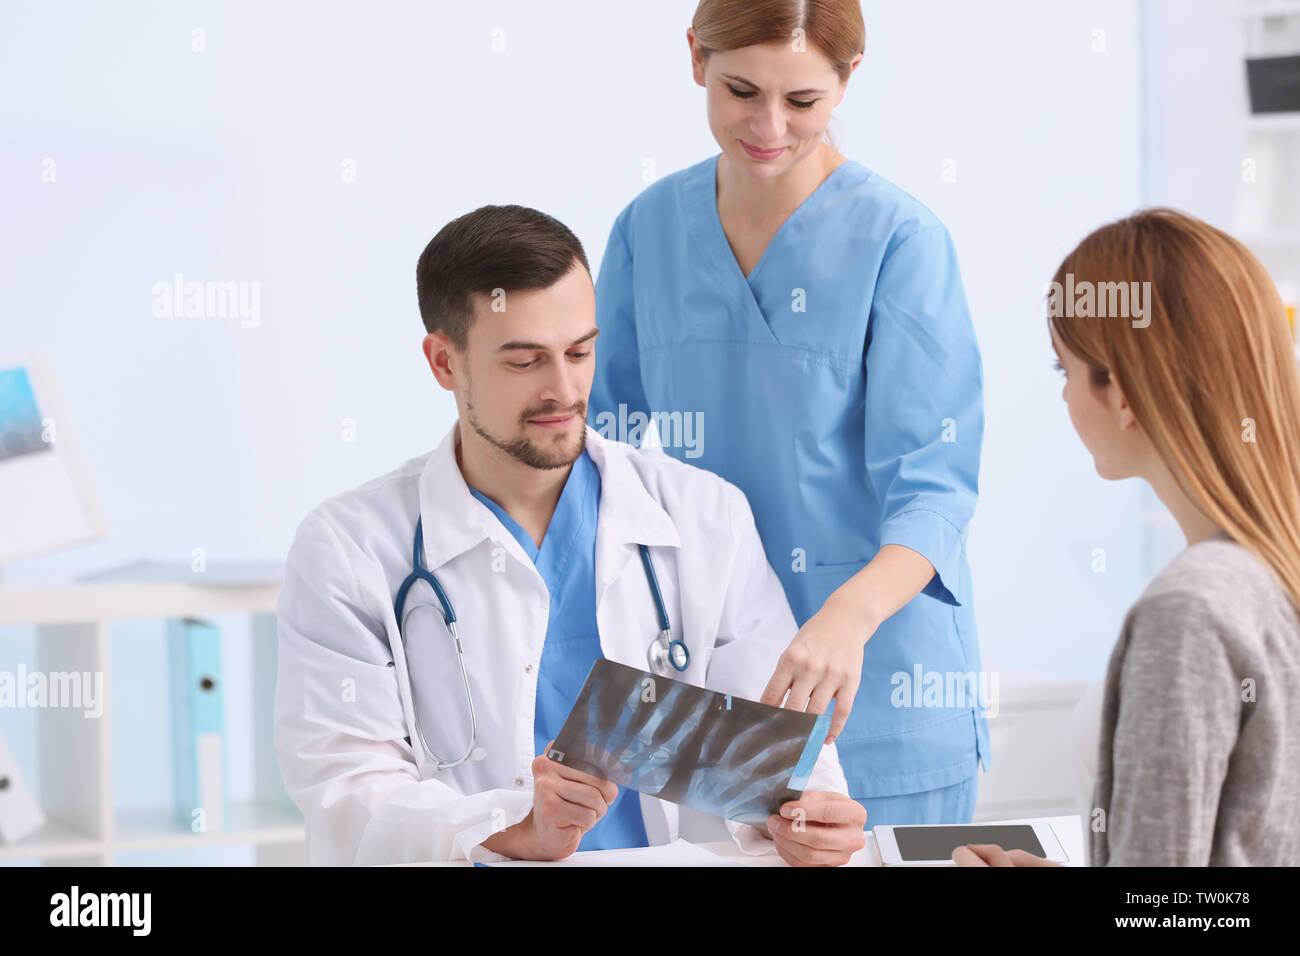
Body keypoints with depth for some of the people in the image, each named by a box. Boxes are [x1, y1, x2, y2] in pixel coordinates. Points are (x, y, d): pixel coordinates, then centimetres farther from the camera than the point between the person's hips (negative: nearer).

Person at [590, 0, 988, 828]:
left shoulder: (898, 239, -11)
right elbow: (601, 428, 13)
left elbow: (933, 486, -16)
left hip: (874, 687, -3)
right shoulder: (649, 227, 3)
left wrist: (850, 615, -35)